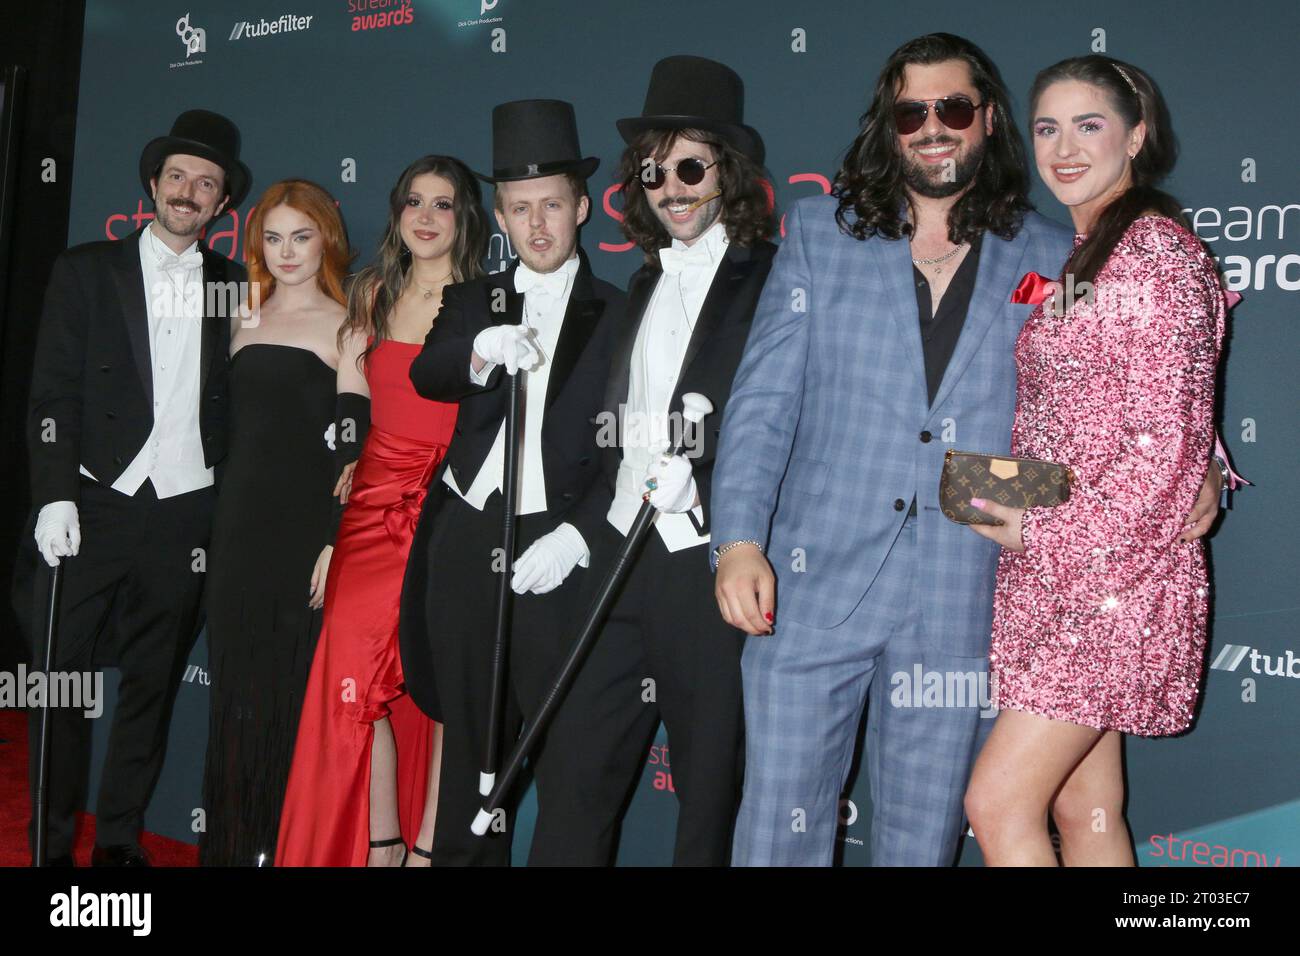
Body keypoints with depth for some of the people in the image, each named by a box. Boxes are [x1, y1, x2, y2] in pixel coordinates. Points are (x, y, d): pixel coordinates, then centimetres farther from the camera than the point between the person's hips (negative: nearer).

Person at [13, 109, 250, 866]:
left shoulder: (234, 288, 9)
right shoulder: (87, 271, 5)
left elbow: (235, 404, 8)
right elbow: (55, 393, 0)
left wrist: (227, 512, 1)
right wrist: (55, 497, -9)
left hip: (186, 514, 2)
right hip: (94, 505, -1)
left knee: (155, 684, 8)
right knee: (64, 678, 2)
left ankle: (121, 838, 20)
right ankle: (53, 841, 16)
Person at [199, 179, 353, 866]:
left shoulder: (344, 326, -2)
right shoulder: (246, 324, 15)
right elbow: (242, 429, 18)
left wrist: (338, 541, -16)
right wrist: (227, 529, 10)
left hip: (309, 525, -5)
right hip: (241, 525, 5)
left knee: (299, 687, 0)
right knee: (237, 689, 9)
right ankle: (237, 842, 22)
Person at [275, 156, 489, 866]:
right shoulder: (374, 295, 14)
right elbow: (353, 415, 17)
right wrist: (348, 369, -2)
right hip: (373, 507, 3)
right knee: (354, 671, -5)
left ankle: (428, 842, 10)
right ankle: (379, 843, 8)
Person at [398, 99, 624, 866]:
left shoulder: (617, 314, 3)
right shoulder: (474, 302, 13)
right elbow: (426, 376, -6)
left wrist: (579, 535, -14)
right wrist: (481, 353, -26)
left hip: (555, 552, -3)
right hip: (464, 544, 4)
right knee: (469, 741, 14)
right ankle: (465, 856, 27)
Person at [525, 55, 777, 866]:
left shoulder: (773, 281, -4)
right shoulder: (646, 284, 16)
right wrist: (581, 529, 13)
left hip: (714, 564, -6)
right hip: (624, 553, 6)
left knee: (709, 781, 7)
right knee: (576, 765, 8)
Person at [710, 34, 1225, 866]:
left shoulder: (1050, 259, 7)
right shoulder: (821, 232, 6)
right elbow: (762, 399, 1)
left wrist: (1192, 459, -4)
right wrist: (740, 540, -10)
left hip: (963, 604, 1)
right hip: (816, 584, 0)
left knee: (924, 837, 11)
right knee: (780, 822, 3)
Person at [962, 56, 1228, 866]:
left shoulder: (1156, 252, -11)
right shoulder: (1077, 257, 17)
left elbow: (1167, 441, -16)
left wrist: (1044, 535, -13)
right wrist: (1012, 512, 5)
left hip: (1114, 577, -9)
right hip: (1055, 569, 9)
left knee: (999, 804, -9)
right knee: (1086, 811, 12)